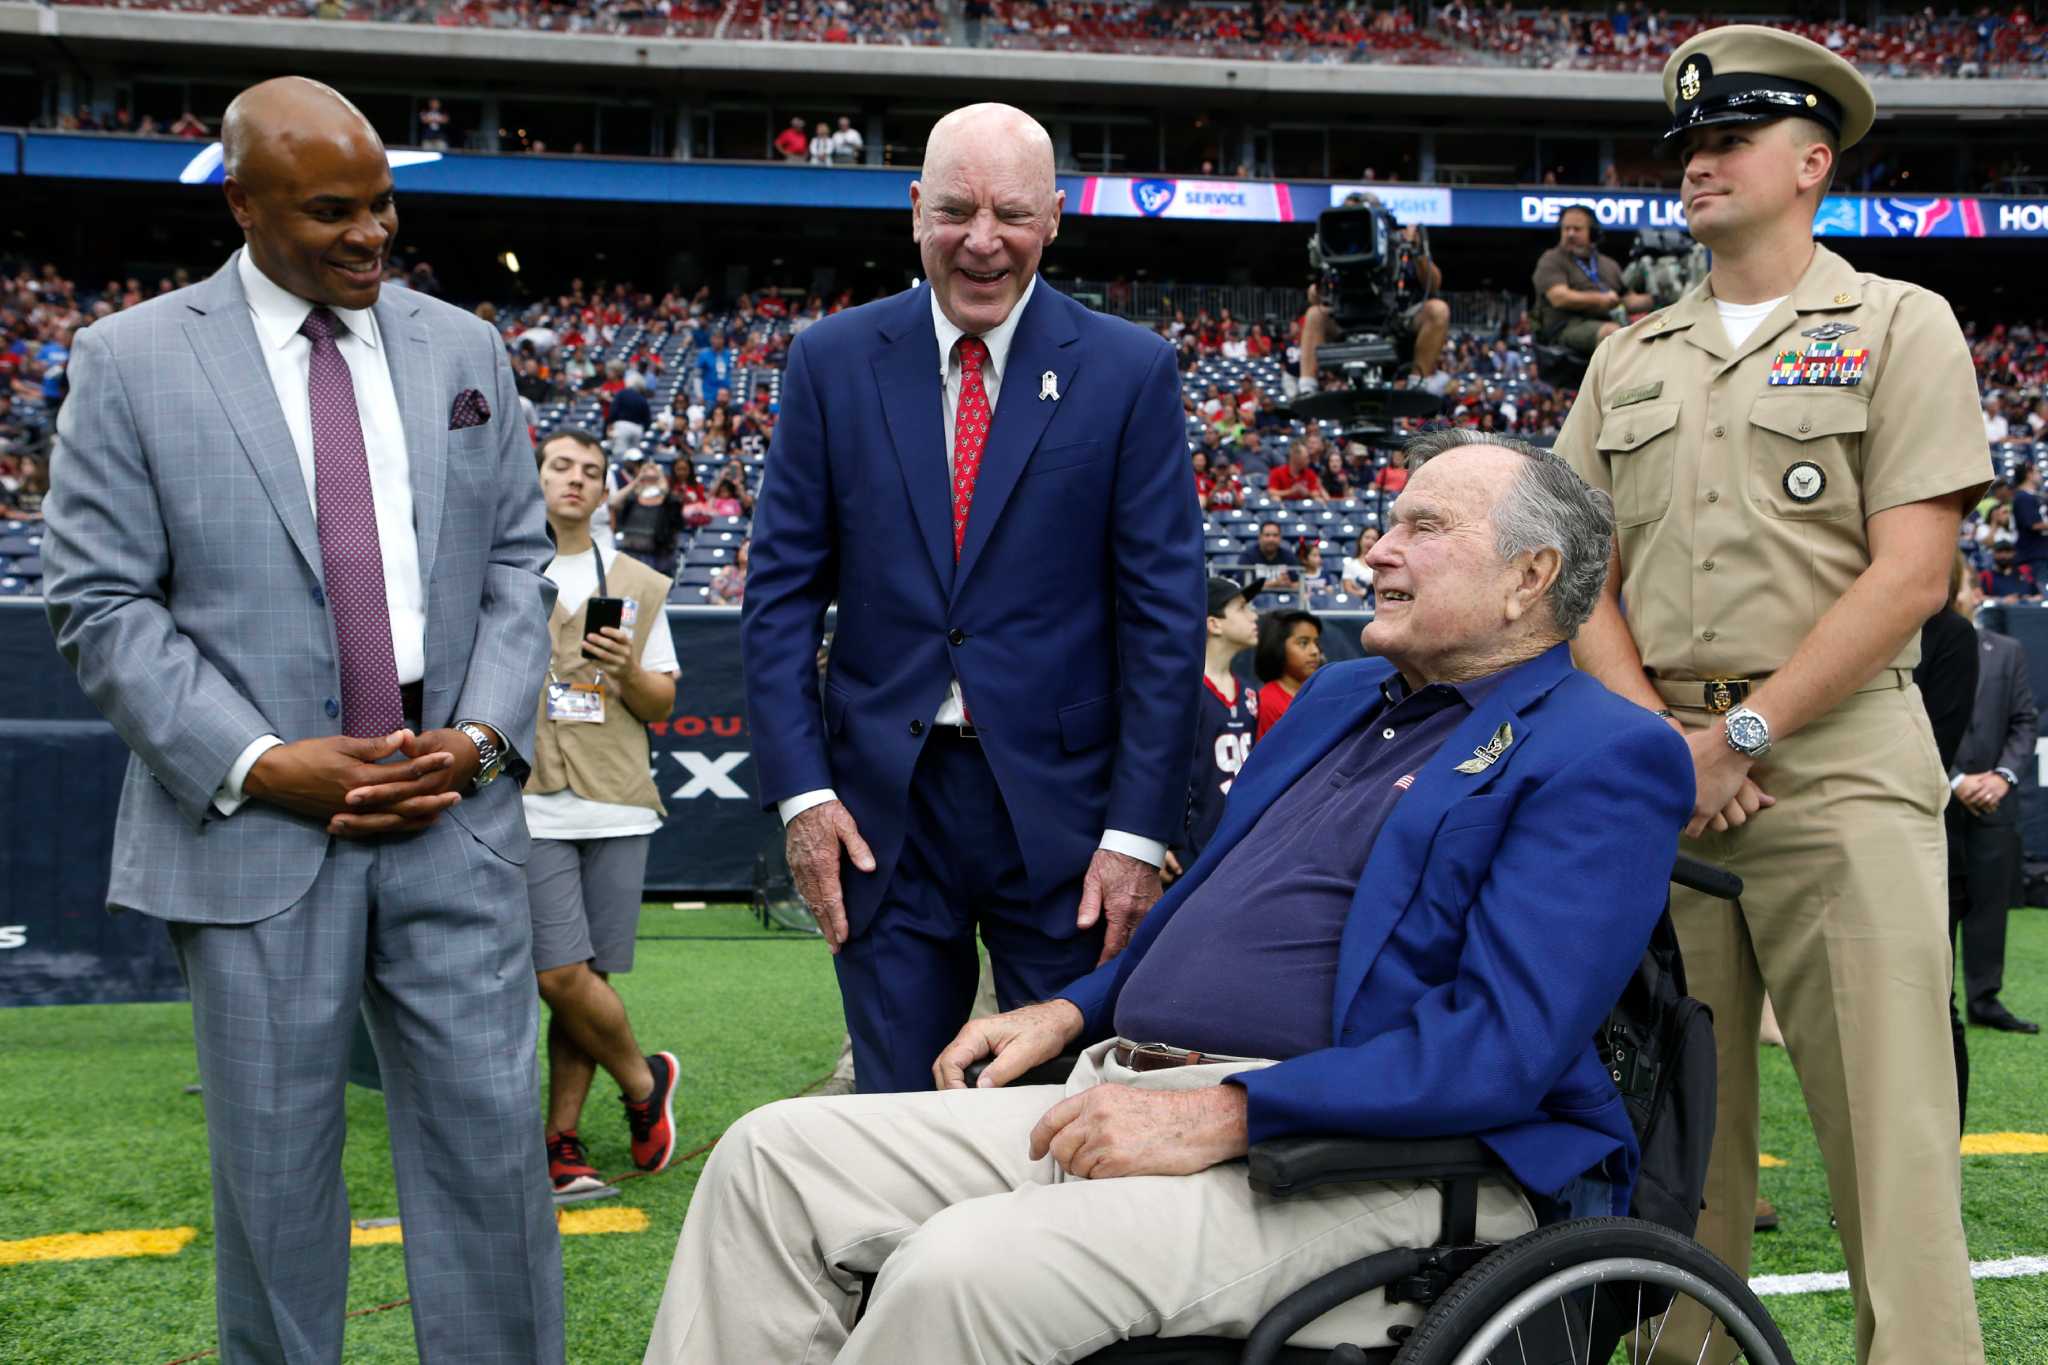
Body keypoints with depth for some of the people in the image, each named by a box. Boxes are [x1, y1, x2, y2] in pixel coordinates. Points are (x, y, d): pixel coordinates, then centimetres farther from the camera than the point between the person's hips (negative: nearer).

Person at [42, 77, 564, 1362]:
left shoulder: (465, 350, 10)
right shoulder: (131, 361, 0)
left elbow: (519, 562, 11)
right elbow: (103, 602, -3)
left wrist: (483, 734, -4)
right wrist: (259, 763, -13)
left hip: (455, 813, 2)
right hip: (256, 827, -2)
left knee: (493, 1143, 4)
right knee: (275, 1171, 8)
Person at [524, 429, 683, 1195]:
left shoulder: (637, 586, 14)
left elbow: (662, 705, 13)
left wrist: (628, 671, -7)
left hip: (617, 805, 3)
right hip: (530, 806, -2)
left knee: (586, 977, 3)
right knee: (560, 975, -11)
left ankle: (562, 1142, 13)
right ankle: (645, 1081, 14)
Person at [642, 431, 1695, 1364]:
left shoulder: (1604, 755, -5)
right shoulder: (1339, 697, 22)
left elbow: (1505, 1041, -18)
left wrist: (1220, 1115, -24)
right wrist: (1071, 1012, 13)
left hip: (1346, 1150, -8)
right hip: (1130, 1095, 9)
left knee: (966, 1267, -31)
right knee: (772, 1159, -4)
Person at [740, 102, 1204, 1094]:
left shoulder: (1130, 371, -1)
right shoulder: (831, 362, 3)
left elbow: (1164, 611, -3)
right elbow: (781, 589, 4)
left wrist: (1139, 830, -8)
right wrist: (800, 790, -4)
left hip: (1060, 802, -1)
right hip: (881, 803, 1)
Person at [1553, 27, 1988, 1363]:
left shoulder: (1899, 326, 4)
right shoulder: (1632, 355, 18)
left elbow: (1909, 573, -6)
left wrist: (1742, 732, -11)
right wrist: (1651, 733, -5)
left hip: (1839, 764, -4)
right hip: (1659, 778, 4)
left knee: (1888, 1131, -7)